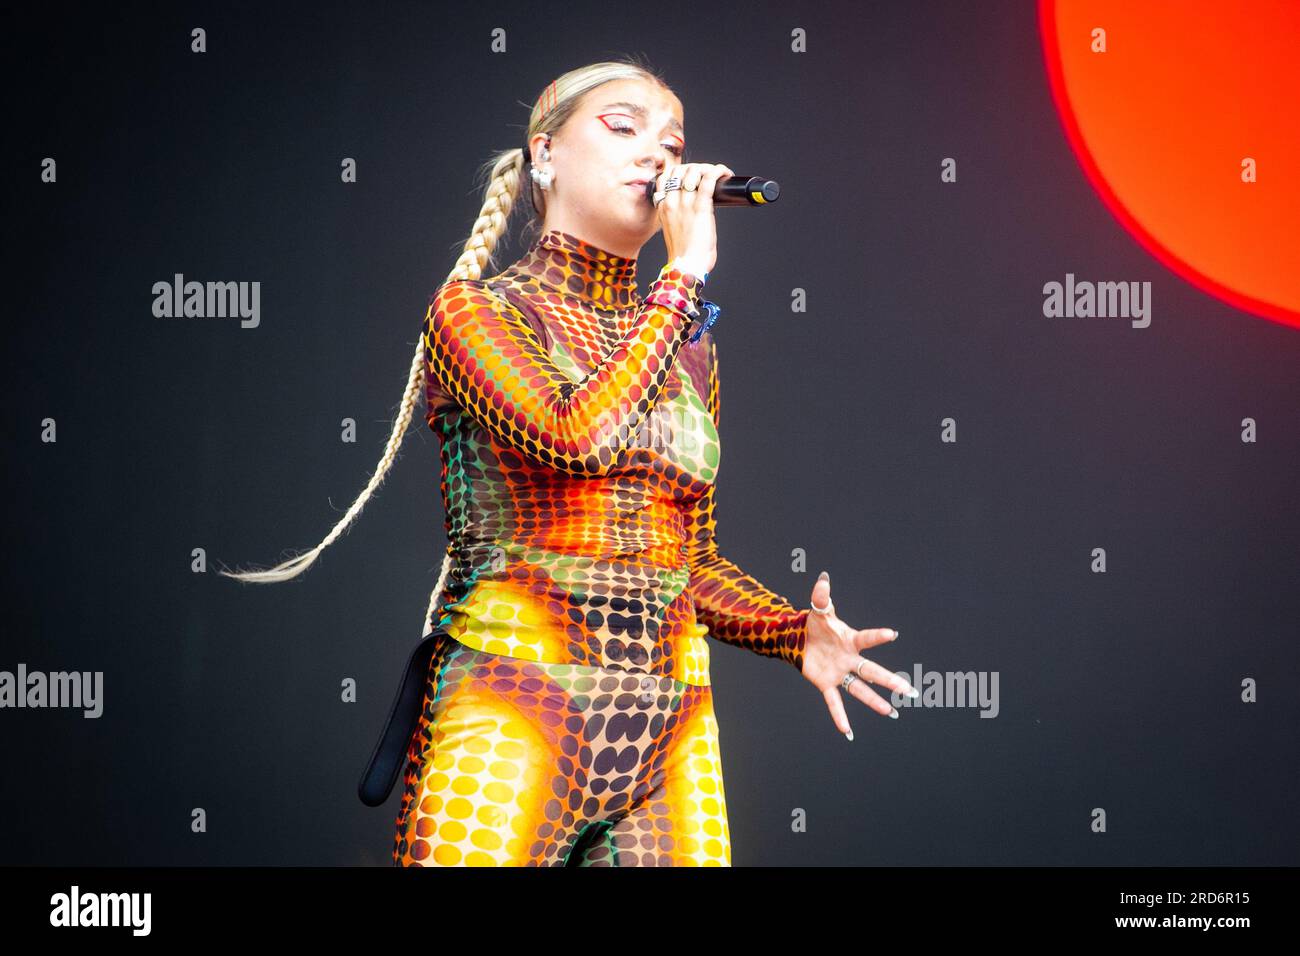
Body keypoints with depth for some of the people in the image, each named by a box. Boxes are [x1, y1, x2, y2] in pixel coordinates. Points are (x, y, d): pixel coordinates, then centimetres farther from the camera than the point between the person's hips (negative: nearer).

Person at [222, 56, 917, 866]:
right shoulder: (474, 310, -1)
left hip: (671, 733, 5)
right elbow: (573, 436, -20)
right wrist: (685, 277, -10)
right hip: (513, 718, -5)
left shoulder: (689, 349, 15)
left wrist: (802, 635, 1)